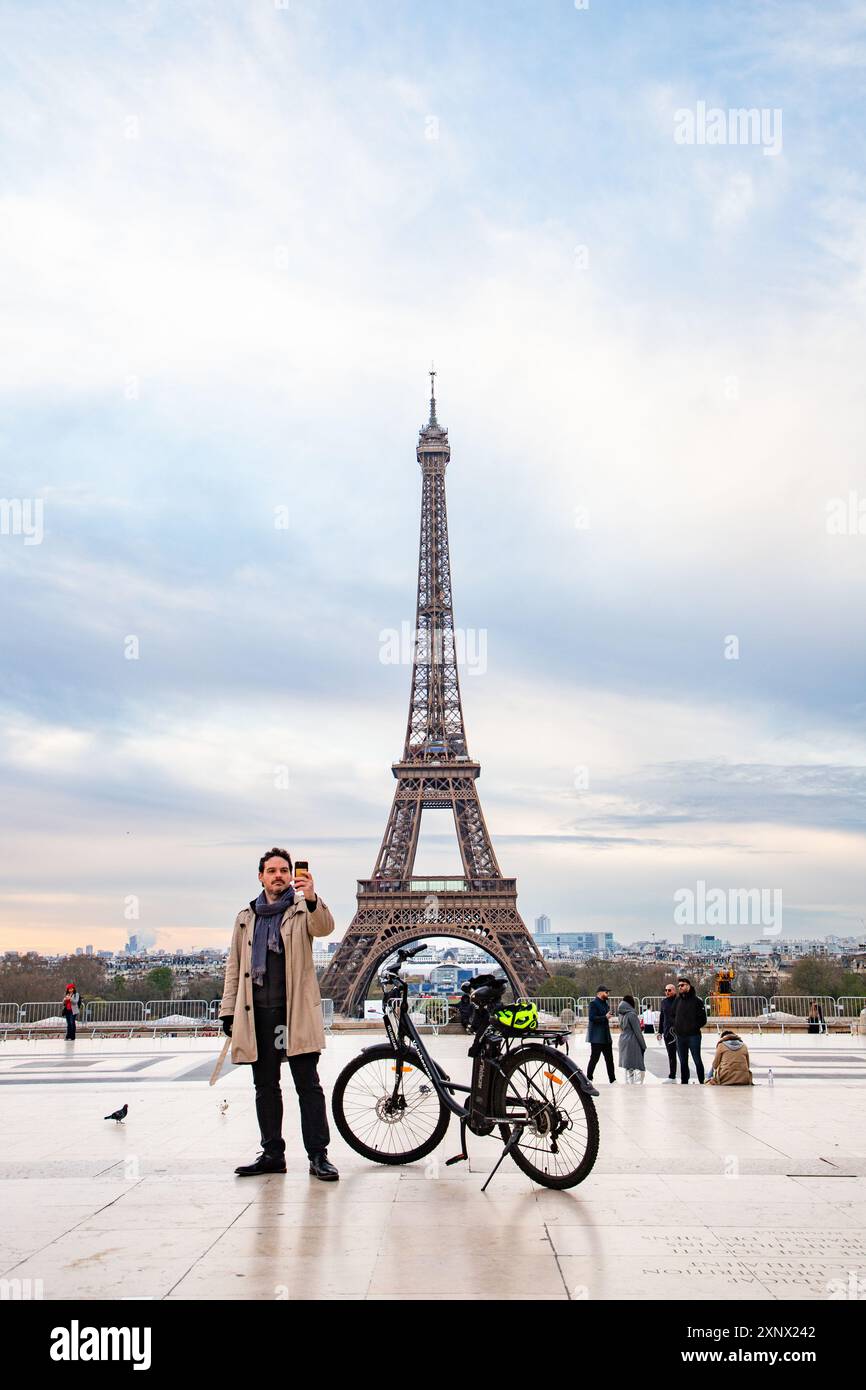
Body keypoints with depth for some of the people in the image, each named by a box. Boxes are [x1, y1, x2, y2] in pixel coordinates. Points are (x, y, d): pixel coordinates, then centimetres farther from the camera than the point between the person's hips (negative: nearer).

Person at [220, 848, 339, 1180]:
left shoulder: (302, 909, 5)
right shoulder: (246, 918, 18)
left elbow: (324, 928, -18)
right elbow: (234, 966, 18)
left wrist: (312, 899, -37)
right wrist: (228, 1010, 11)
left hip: (296, 1010, -4)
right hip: (258, 1012, 4)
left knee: (308, 1084, -4)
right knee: (265, 1086, 10)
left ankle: (318, 1155, 1)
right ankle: (272, 1154, 19)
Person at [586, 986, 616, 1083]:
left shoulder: (606, 1003, 15)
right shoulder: (593, 1003, -12)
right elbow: (592, 1018, -22)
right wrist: (605, 1017, -21)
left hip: (606, 1037, 8)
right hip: (597, 1038, -8)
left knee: (609, 1059, 9)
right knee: (594, 1058, -1)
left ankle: (612, 1080, 13)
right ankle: (588, 1079, 10)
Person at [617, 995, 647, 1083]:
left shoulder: (621, 1014, 8)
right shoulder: (631, 1014, -15)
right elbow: (637, 1032, -13)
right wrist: (643, 1045, -5)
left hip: (623, 1042, 8)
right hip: (633, 1043, -8)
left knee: (627, 1068, 13)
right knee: (640, 1068, -6)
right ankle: (637, 1085, -15)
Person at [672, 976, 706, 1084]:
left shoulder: (697, 1001, -6)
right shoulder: (677, 1000, 10)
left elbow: (703, 1019, -4)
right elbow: (674, 1016, 21)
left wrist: (695, 1027, -9)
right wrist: (675, 1027, 10)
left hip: (693, 1036, -5)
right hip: (680, 1036, 5)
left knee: (697, 1061, 0)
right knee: (683, 1062, 11)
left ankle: (702, 1083, 8)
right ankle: (684, 1083, 18)